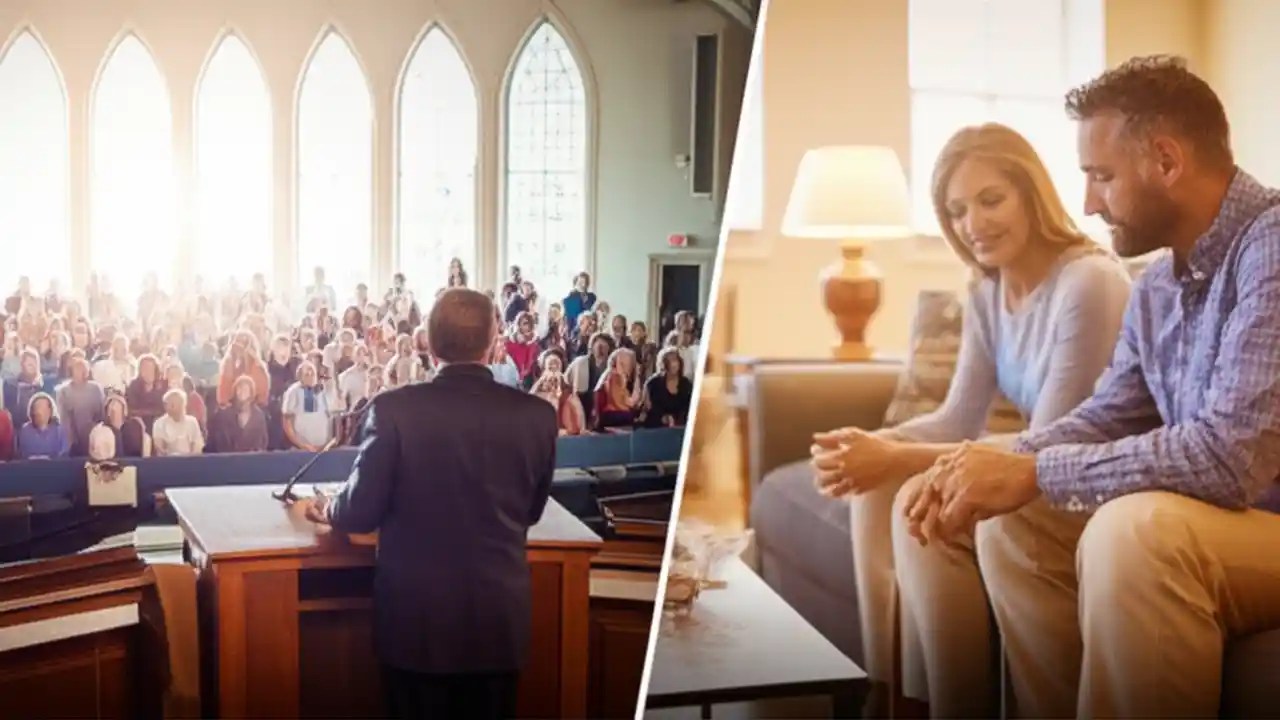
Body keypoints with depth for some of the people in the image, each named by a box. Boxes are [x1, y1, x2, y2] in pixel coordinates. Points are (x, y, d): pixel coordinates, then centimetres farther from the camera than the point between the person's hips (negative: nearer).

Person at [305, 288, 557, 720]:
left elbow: (362, 512, -8)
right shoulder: (536, 414, -6)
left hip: (416, 618, -2)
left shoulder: (394, 409, -13)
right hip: (500, 619, 2)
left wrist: (328, 510, 15)